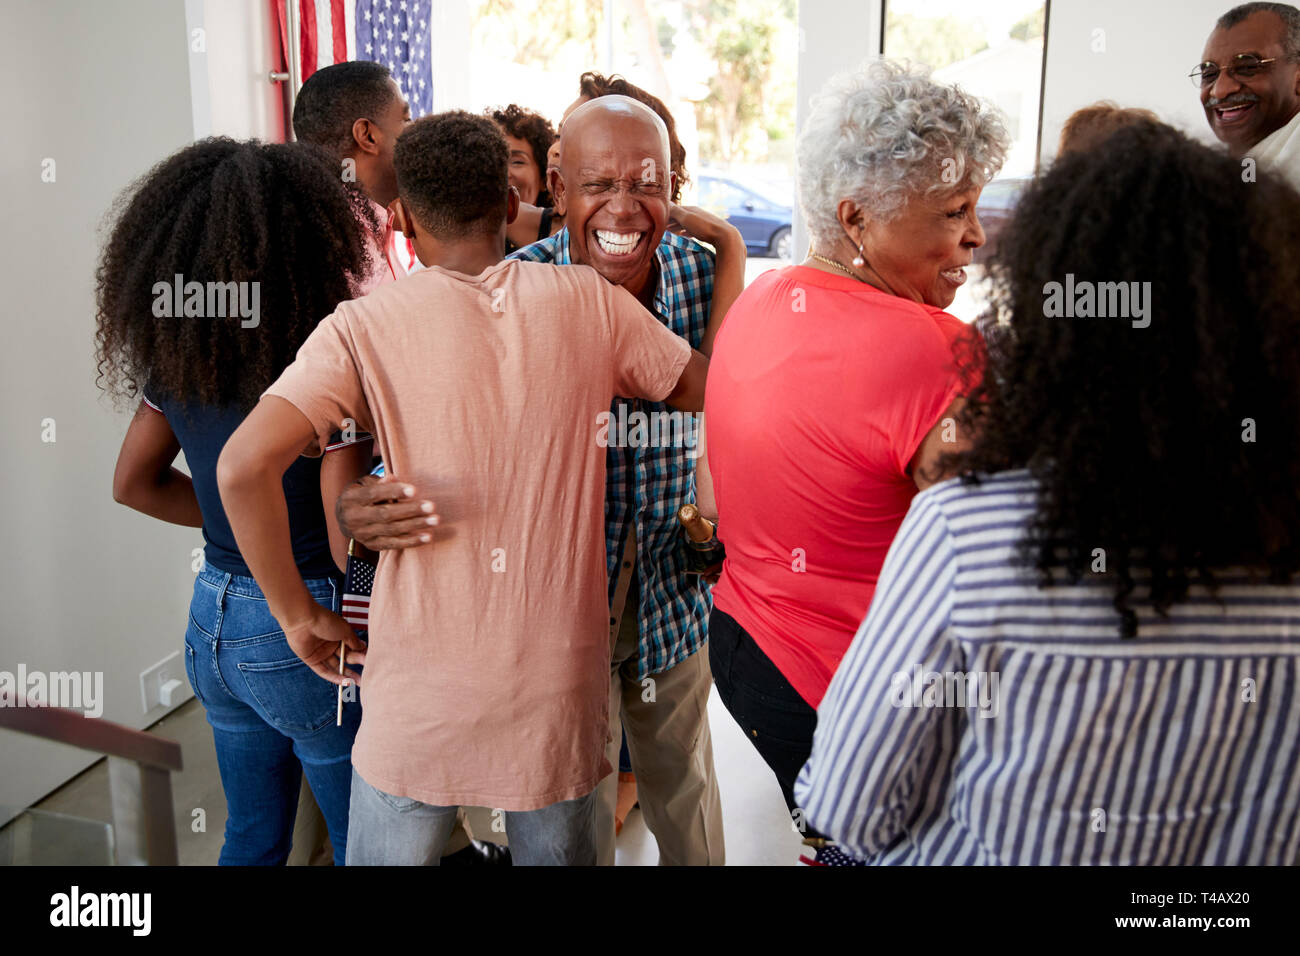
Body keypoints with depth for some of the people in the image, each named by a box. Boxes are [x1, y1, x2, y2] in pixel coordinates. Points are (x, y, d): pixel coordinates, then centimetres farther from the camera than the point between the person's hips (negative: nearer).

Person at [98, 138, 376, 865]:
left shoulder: (175, 353, -1)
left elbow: (136, 484, 12)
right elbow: (348, 545, -22)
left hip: (214, 619, 7)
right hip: (305, 634, -7)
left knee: (253, 837, 25)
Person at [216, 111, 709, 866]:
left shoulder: (368, 326, -9)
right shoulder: (589, 302, -3)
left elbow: (244, 466, -18)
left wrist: (300, 616, -6)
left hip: (422, 688, -1)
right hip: (560, 674, 2)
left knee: (389, 850, 20)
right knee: (559, 851, 23)